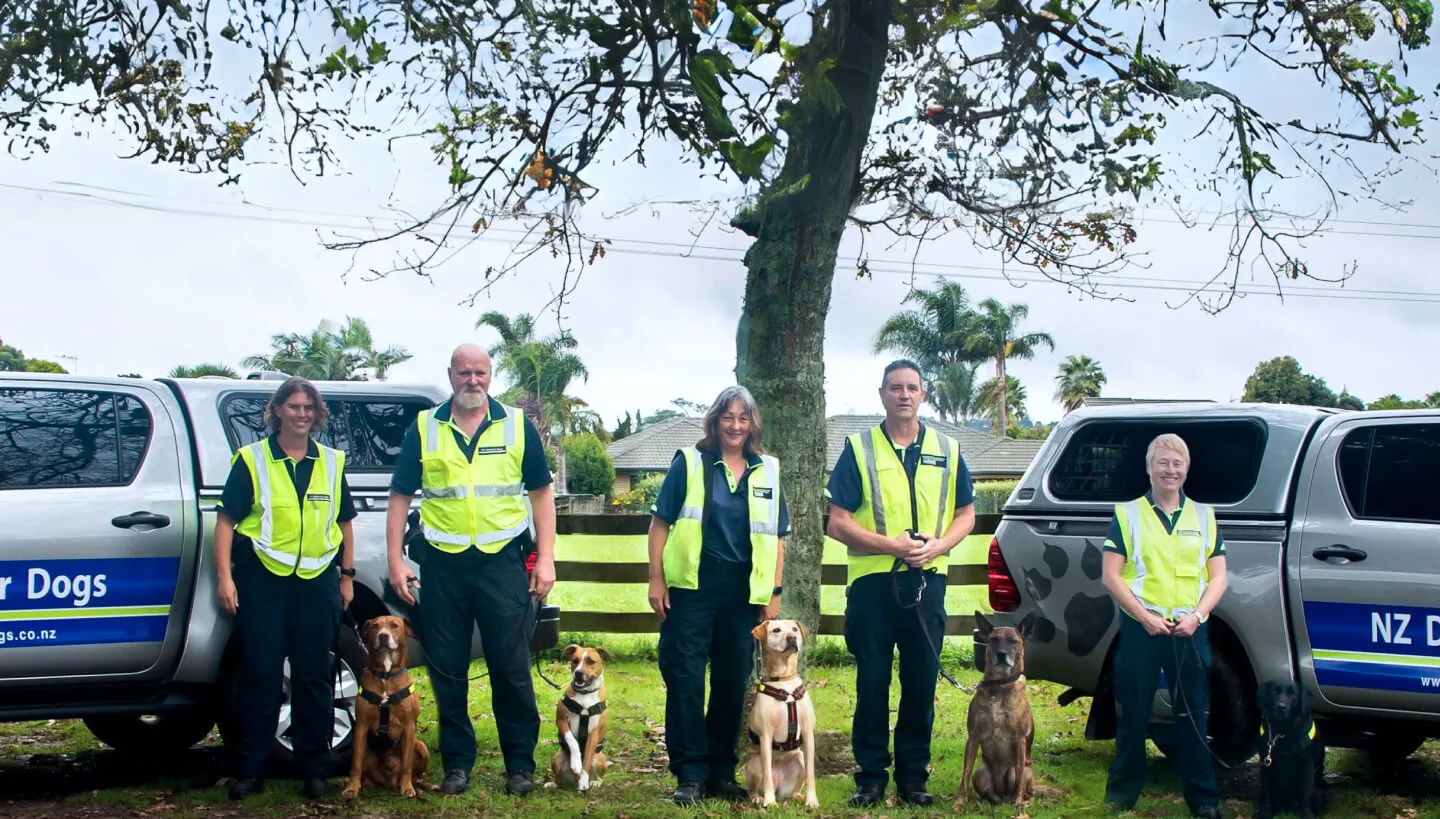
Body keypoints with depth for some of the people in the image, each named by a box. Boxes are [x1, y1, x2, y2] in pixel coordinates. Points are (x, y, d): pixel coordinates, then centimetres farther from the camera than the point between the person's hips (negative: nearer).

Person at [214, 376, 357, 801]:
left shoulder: (331, 463, 11)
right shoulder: (251, 460, 1)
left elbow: (344, 522, 17)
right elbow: (226, 520, -1)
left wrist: (347, 576, 13)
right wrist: (224, 576, -9)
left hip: (316, 582, 3)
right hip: (262, 580, -2)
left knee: (314, 677, 6)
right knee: (261, 676, 0)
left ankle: (314, 769, 15)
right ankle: (251, 770, 9)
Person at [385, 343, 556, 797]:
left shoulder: (517, 425, 6)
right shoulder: (423, 428, 6)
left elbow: (541, 492, 8)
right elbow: (400, 497, 8)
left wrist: (545, 559, 0)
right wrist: (395, 561, 1)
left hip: (503, 561, -1)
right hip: (442, 563, 1)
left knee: (512, 669, 2)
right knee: (447, 670, 7)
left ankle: (520, 764, 15)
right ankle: (457, 763, 19)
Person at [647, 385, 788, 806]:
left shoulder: (767, 471, 10)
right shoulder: (689, 462, 1)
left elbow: (776, 537, 12)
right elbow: (661, 522, 0)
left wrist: (774, 592, 7)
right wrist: (656, 579, -6)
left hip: (743, 593, 3)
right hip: (691, 587, -3)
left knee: (732, 682, 8)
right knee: (684, 678, -4)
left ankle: (722, 771, 19)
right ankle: (690, 774, 4)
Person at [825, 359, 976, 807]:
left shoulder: (948, 450, 8)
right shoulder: (858, 450, 1)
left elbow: (966, 514, 11)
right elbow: (838, 522, -3)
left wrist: (937, 546, -9)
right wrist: (891, 545, -16)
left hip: (927, 580, 2)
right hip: (872, 581, -2)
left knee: (922, 683, 6)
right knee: (872, 683, 3)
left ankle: (913, 776, 17)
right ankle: (871, 776, 12)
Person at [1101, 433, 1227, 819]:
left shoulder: (1203, 516, 10)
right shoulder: (1128, 514, 2)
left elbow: (1217, 577, 8)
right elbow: (1111, 576, -2)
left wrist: (1195, 616, -9)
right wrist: (1145, 616, -13)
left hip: (1190, 630, 2)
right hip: (1140, 628, -2)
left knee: (1194, 716, 6)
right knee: (1132, 715, 4)